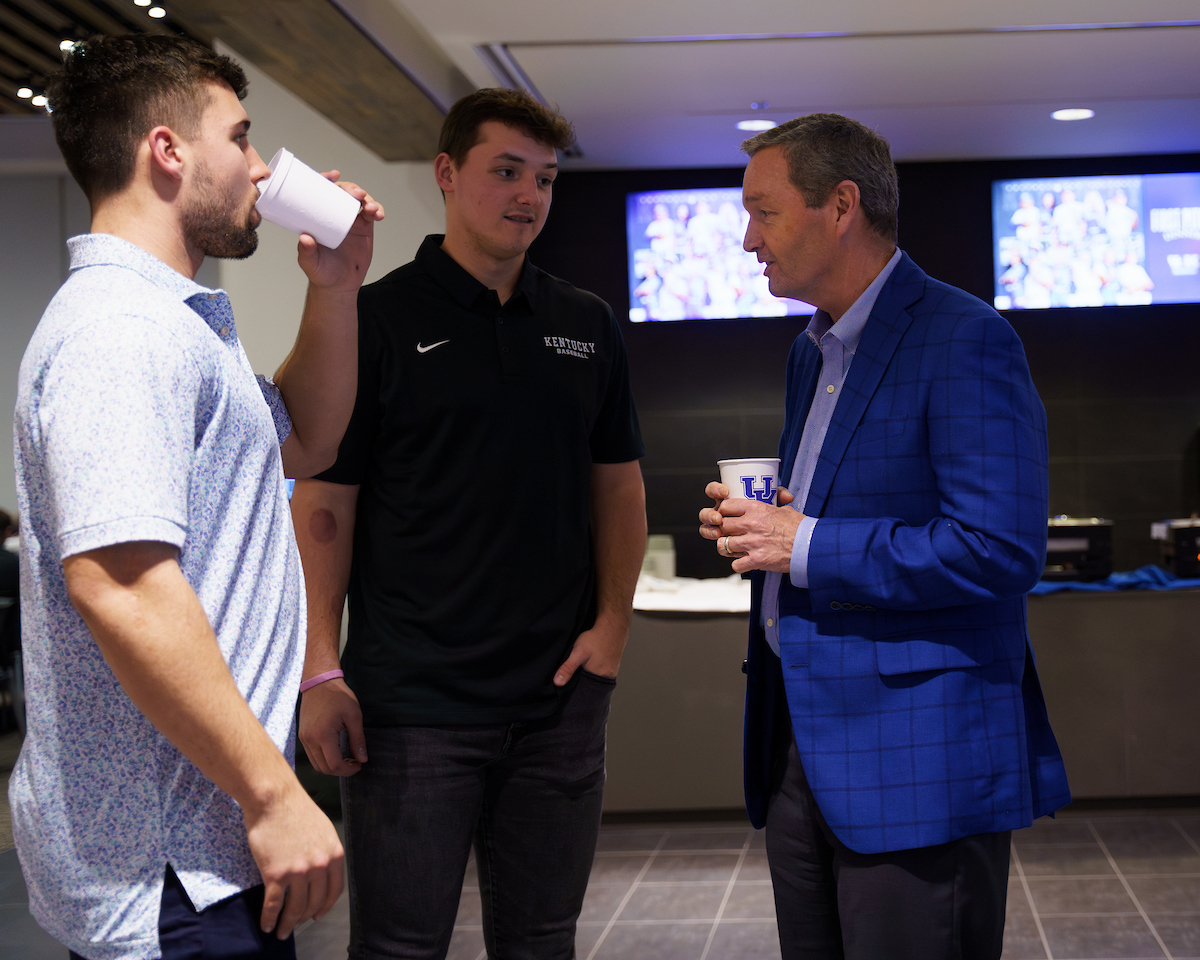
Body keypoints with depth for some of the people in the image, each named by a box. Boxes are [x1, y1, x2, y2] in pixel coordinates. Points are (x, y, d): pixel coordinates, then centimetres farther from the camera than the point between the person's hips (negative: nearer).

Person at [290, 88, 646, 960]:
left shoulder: (588, 326, 10)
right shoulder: (377, 320, -2)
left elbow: (618, 481, 15)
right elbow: (325, 502, -4)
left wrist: (613, 619, 1)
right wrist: (322, 668, -11)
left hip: (560, 695, 4)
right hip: (412, 698, -4)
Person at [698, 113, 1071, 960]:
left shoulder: (965, 341, -13)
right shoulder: (813, 351, 17)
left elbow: (1000, 549, -22)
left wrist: (806, 547, -18)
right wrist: (758, 528, 4)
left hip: (915, 756, -9)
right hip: (802, 740, 9)